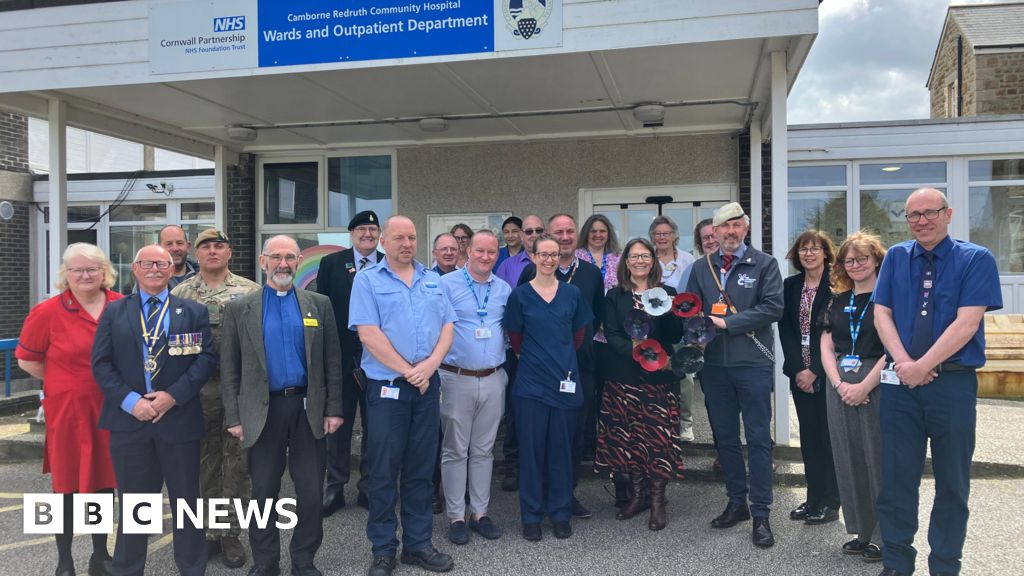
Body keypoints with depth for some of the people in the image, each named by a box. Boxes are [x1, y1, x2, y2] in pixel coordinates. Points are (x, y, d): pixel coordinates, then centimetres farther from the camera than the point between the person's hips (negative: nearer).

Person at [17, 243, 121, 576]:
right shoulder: (48, 312, -8)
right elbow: (26, 359, 1)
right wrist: (66, 381, -1)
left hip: (111, 408, 3)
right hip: (67, 409, -2)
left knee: (104, 480, 13)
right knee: (67, 484, 8)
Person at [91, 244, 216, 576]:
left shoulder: (194, 312, 5)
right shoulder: (114, 312, 8)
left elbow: (207, 358, -3)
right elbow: (101, 363, 2)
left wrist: (174, 395, -14)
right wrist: (130, 400, -11)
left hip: (179, 419, -1)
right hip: (129, 420, 1)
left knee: (186, 499, 8)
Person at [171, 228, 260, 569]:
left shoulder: (250, 291, 1)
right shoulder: (180, 294, 6)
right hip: (197, 389, 1)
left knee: (236, 461, 4)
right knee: (204, 460, 10)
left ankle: (230, 533, 16)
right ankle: (207, 530, 23)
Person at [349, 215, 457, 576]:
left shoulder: (433, 280, 12)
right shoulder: (368, 280, -3)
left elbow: (447, 327, 7)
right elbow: (368, 334, -13)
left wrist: (430, 365, -10)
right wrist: (408, 371, -12)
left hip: (428, 387, 4)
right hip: (387, 388, -4)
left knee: (421, 469, 11)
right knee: (384, 471, 4)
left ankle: (418, 544, 23)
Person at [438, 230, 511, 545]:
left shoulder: (504, 289, 10)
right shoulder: (447, 284, -4)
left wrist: (508, 360, 5)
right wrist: (436, 364, -12)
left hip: (494, 379, 4)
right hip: (457, 378, -4)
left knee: (484, 450, 12)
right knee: (455, 450, 4)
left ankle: (479, 512, 22)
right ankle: (456, 516, 14)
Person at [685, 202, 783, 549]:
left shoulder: (764, 264, 0)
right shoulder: (702, 269, 11)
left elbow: (772, 307, -10)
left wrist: (727, 322, -13)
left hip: (753, 363, -4)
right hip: (714, 364, 4)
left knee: (758, 438, 1)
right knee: (724, 436, 12)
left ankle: (761, 514, 9)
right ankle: (737, 503, 27)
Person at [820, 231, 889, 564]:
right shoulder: (838, 301, 14)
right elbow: (826, 347, 9)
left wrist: (864, 386, -15)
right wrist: (839, 384, -5)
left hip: (877, 386, -5)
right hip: (840, 385, 5)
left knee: (878, 458, -2)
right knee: (849, 458, 8)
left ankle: (883, 536, 10)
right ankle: (861, 531, 19)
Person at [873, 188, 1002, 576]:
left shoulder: (976, 259, -3)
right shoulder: (895, 257, 8)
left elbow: (966, 323, -11)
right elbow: (882, 314, 3)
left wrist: (923, 366, -15)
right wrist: (903, 362, -11)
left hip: (953, 383, -2)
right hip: (901, 383, 2)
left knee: (952, 482, 9)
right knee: (897, 476, 7)